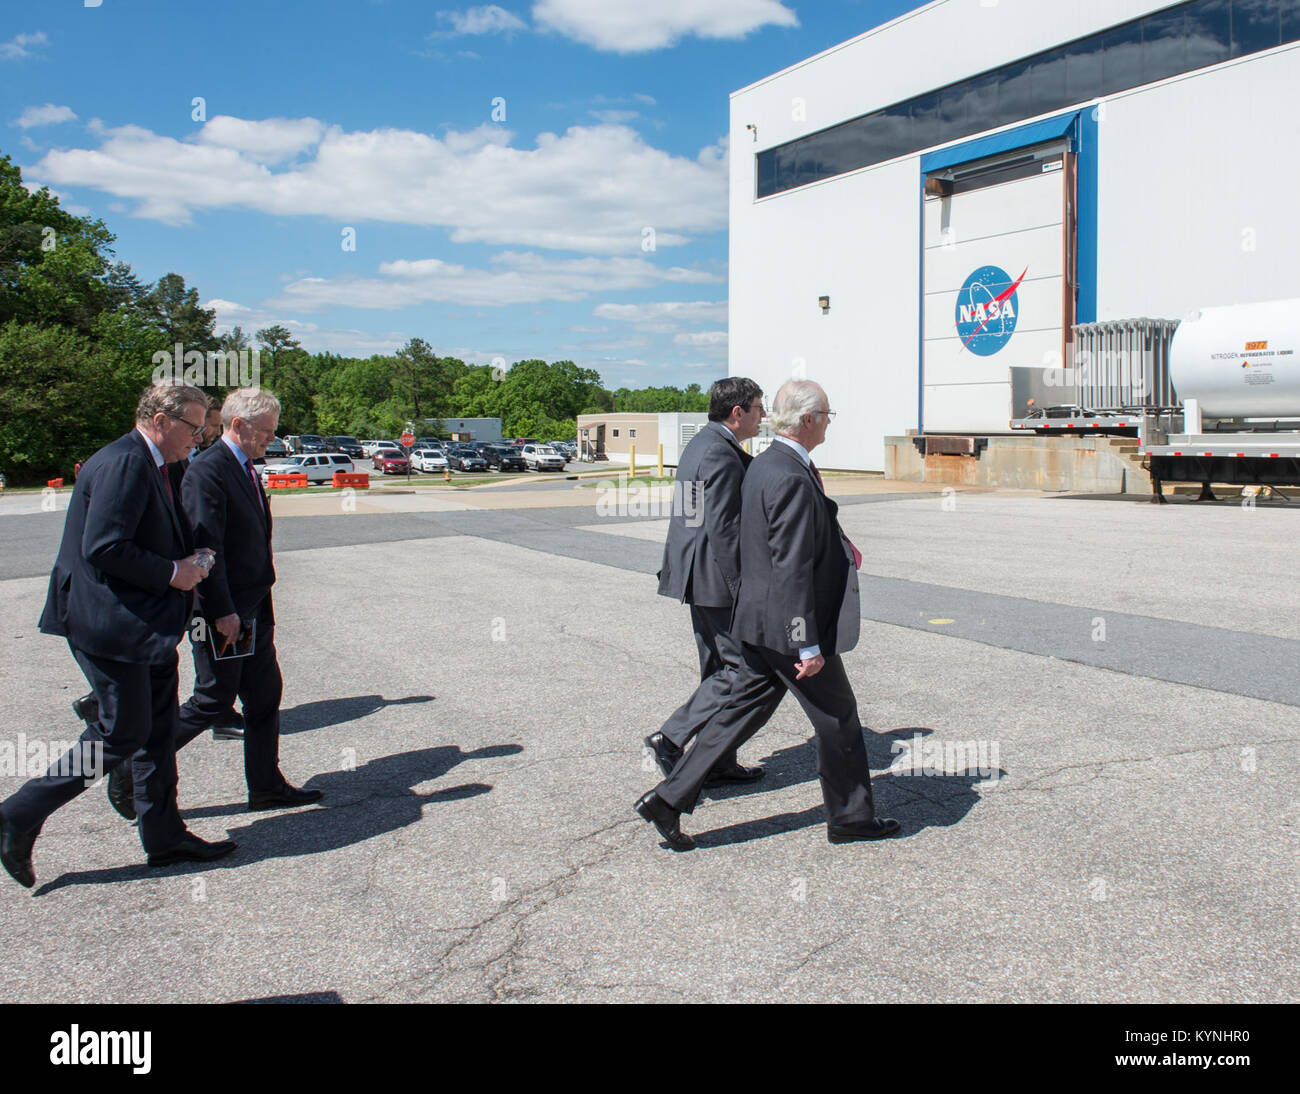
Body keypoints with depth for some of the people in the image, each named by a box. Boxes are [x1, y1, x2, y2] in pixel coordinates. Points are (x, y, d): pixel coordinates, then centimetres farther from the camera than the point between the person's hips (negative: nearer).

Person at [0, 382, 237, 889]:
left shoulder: (148, 465, 15)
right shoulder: (124, 463, -18)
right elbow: (103, 547, -24)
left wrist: (186, 562, 7)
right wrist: (170, 573, -16)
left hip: (144, 624, 11)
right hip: (109, 622, -11)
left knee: (158, 729, 13)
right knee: (123, 733, -4)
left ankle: (165, 835, 23)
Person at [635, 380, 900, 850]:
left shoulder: (762, 466, 10)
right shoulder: (792, 478, -22)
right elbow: (792, 569, -24)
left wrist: (838, 549, 15)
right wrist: (808, 645, -22)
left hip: (760, 622, 10)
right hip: (787, 625, -9)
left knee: (740, 712, 13)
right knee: (838, 719, 8)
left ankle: (668, 799, 14)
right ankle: (850, 817, 24)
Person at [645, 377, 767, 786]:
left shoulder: (700, 445, 16)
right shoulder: (721, 455, -17)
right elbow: (723, 530, -22)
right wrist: (742, 590, -20)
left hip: (697, 576, 11)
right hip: (716, 580, -11)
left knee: (719, 670, 15)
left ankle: (718, 763, 23)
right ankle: (671, 738, -4)